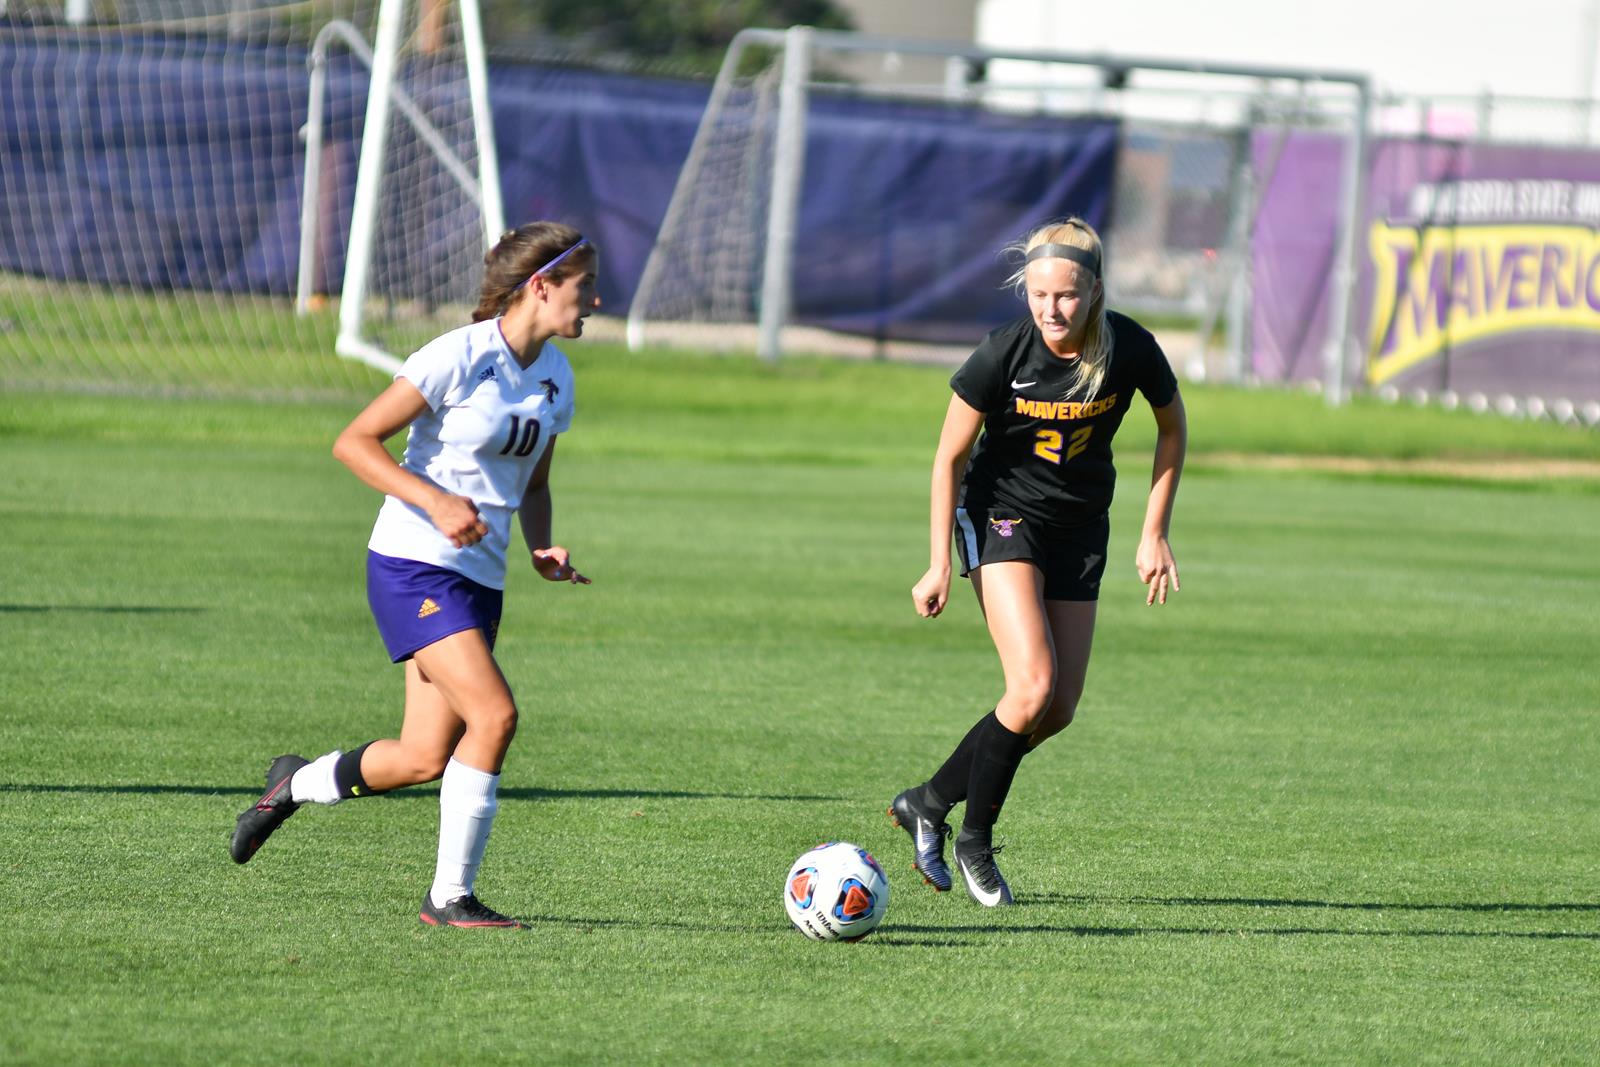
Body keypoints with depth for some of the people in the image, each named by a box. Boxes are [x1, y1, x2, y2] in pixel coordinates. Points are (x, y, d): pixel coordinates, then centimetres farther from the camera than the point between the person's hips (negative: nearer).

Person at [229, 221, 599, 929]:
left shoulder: (555, 377, 9)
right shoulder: (459, 357, -14)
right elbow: (353, 443, -13)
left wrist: (543, 550, 3)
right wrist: (436, 500, -24)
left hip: (481, 577, 8)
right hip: (413, 564, -8)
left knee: (425, 759, 3)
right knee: (494, 713, -21)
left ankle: (294, 784, 30)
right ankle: (450, 897, -11)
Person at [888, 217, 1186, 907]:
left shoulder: (1130, 350, -16)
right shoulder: (1003, 355, -22)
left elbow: (1172, 428, 4)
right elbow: (950, 456, -10)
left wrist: (1155, 533, 2)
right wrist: (939, 565, -10)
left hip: (1080, 528, 4)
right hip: (1002, 515, -4)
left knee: (1059, 712, 1)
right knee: (1032, 687, -21)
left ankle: (927, 803, 19)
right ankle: (974, 842, -2)